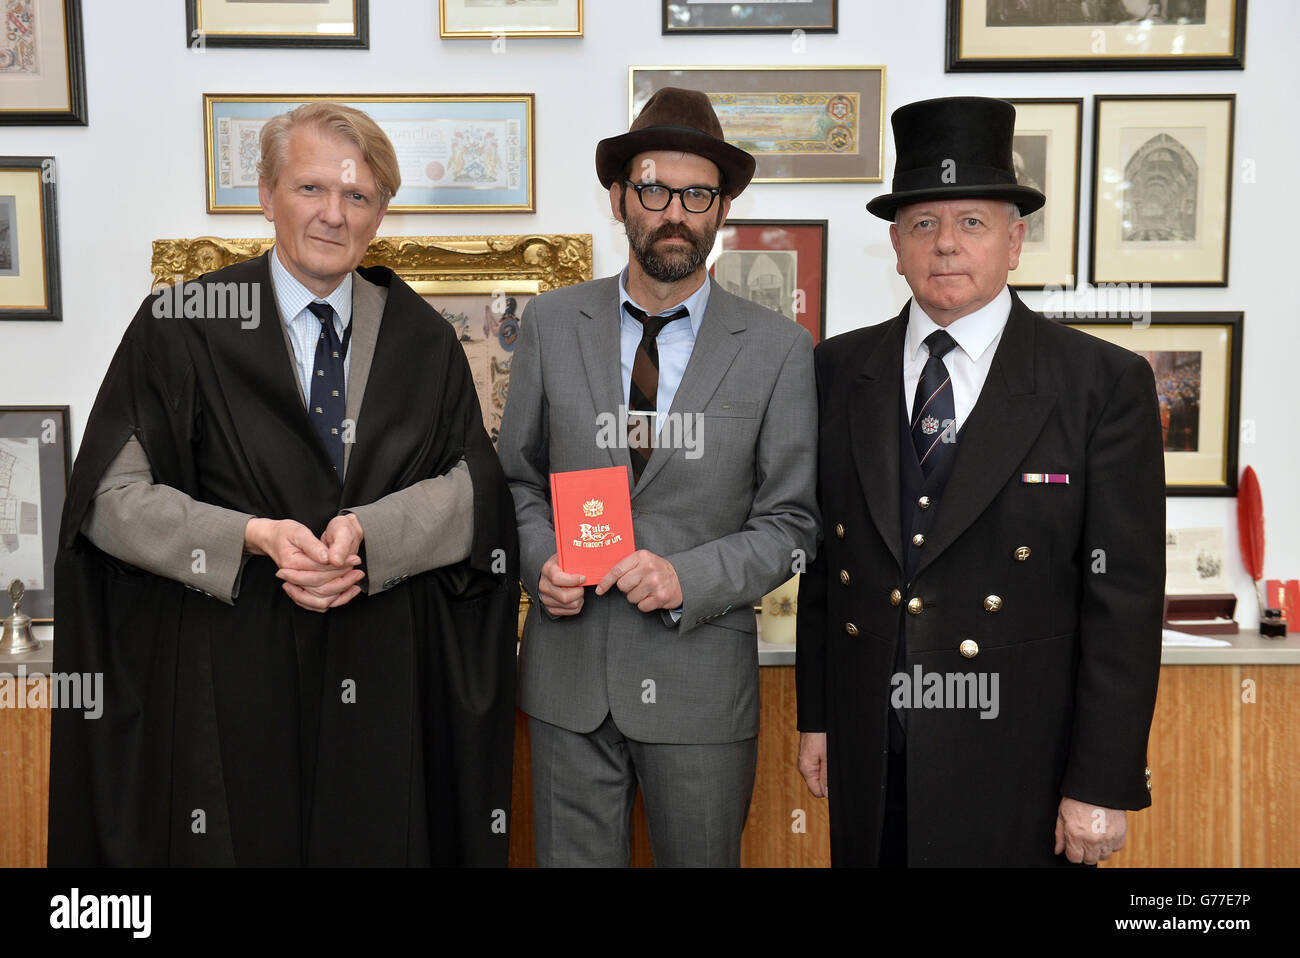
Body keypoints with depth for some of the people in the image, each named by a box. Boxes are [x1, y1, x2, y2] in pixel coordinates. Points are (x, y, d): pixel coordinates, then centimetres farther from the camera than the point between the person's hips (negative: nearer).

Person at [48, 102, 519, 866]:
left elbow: (474, 488, 0)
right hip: (231, 679, -2)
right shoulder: (183, 326, -1)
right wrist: (254, 537, -20)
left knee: (382, 841, 10)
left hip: (388, 677, 2)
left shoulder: (423, 338, 6)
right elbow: (112, 496, -5)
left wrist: (368, 531, -17)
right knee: (243, 843, 7)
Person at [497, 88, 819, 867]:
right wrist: (541, 561, -9)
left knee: (703, 858, 16)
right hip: (569, 673, 2)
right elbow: (519, 476, 10)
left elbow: (790, 521, -2)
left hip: (702, 682, -1)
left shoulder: (779, 349, -4)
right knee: (574, 857, 15)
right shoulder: (551, 324, 3)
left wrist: (687, 578, -17)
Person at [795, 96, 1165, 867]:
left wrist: (1104, 786, -10)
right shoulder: (839, 371, 2)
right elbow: (822, 557, 6)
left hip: (1018, 766, -2)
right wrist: (816, 715, 7)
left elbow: (1125, 597, -9)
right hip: (868, 754, 3)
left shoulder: (1107, 384, -8)